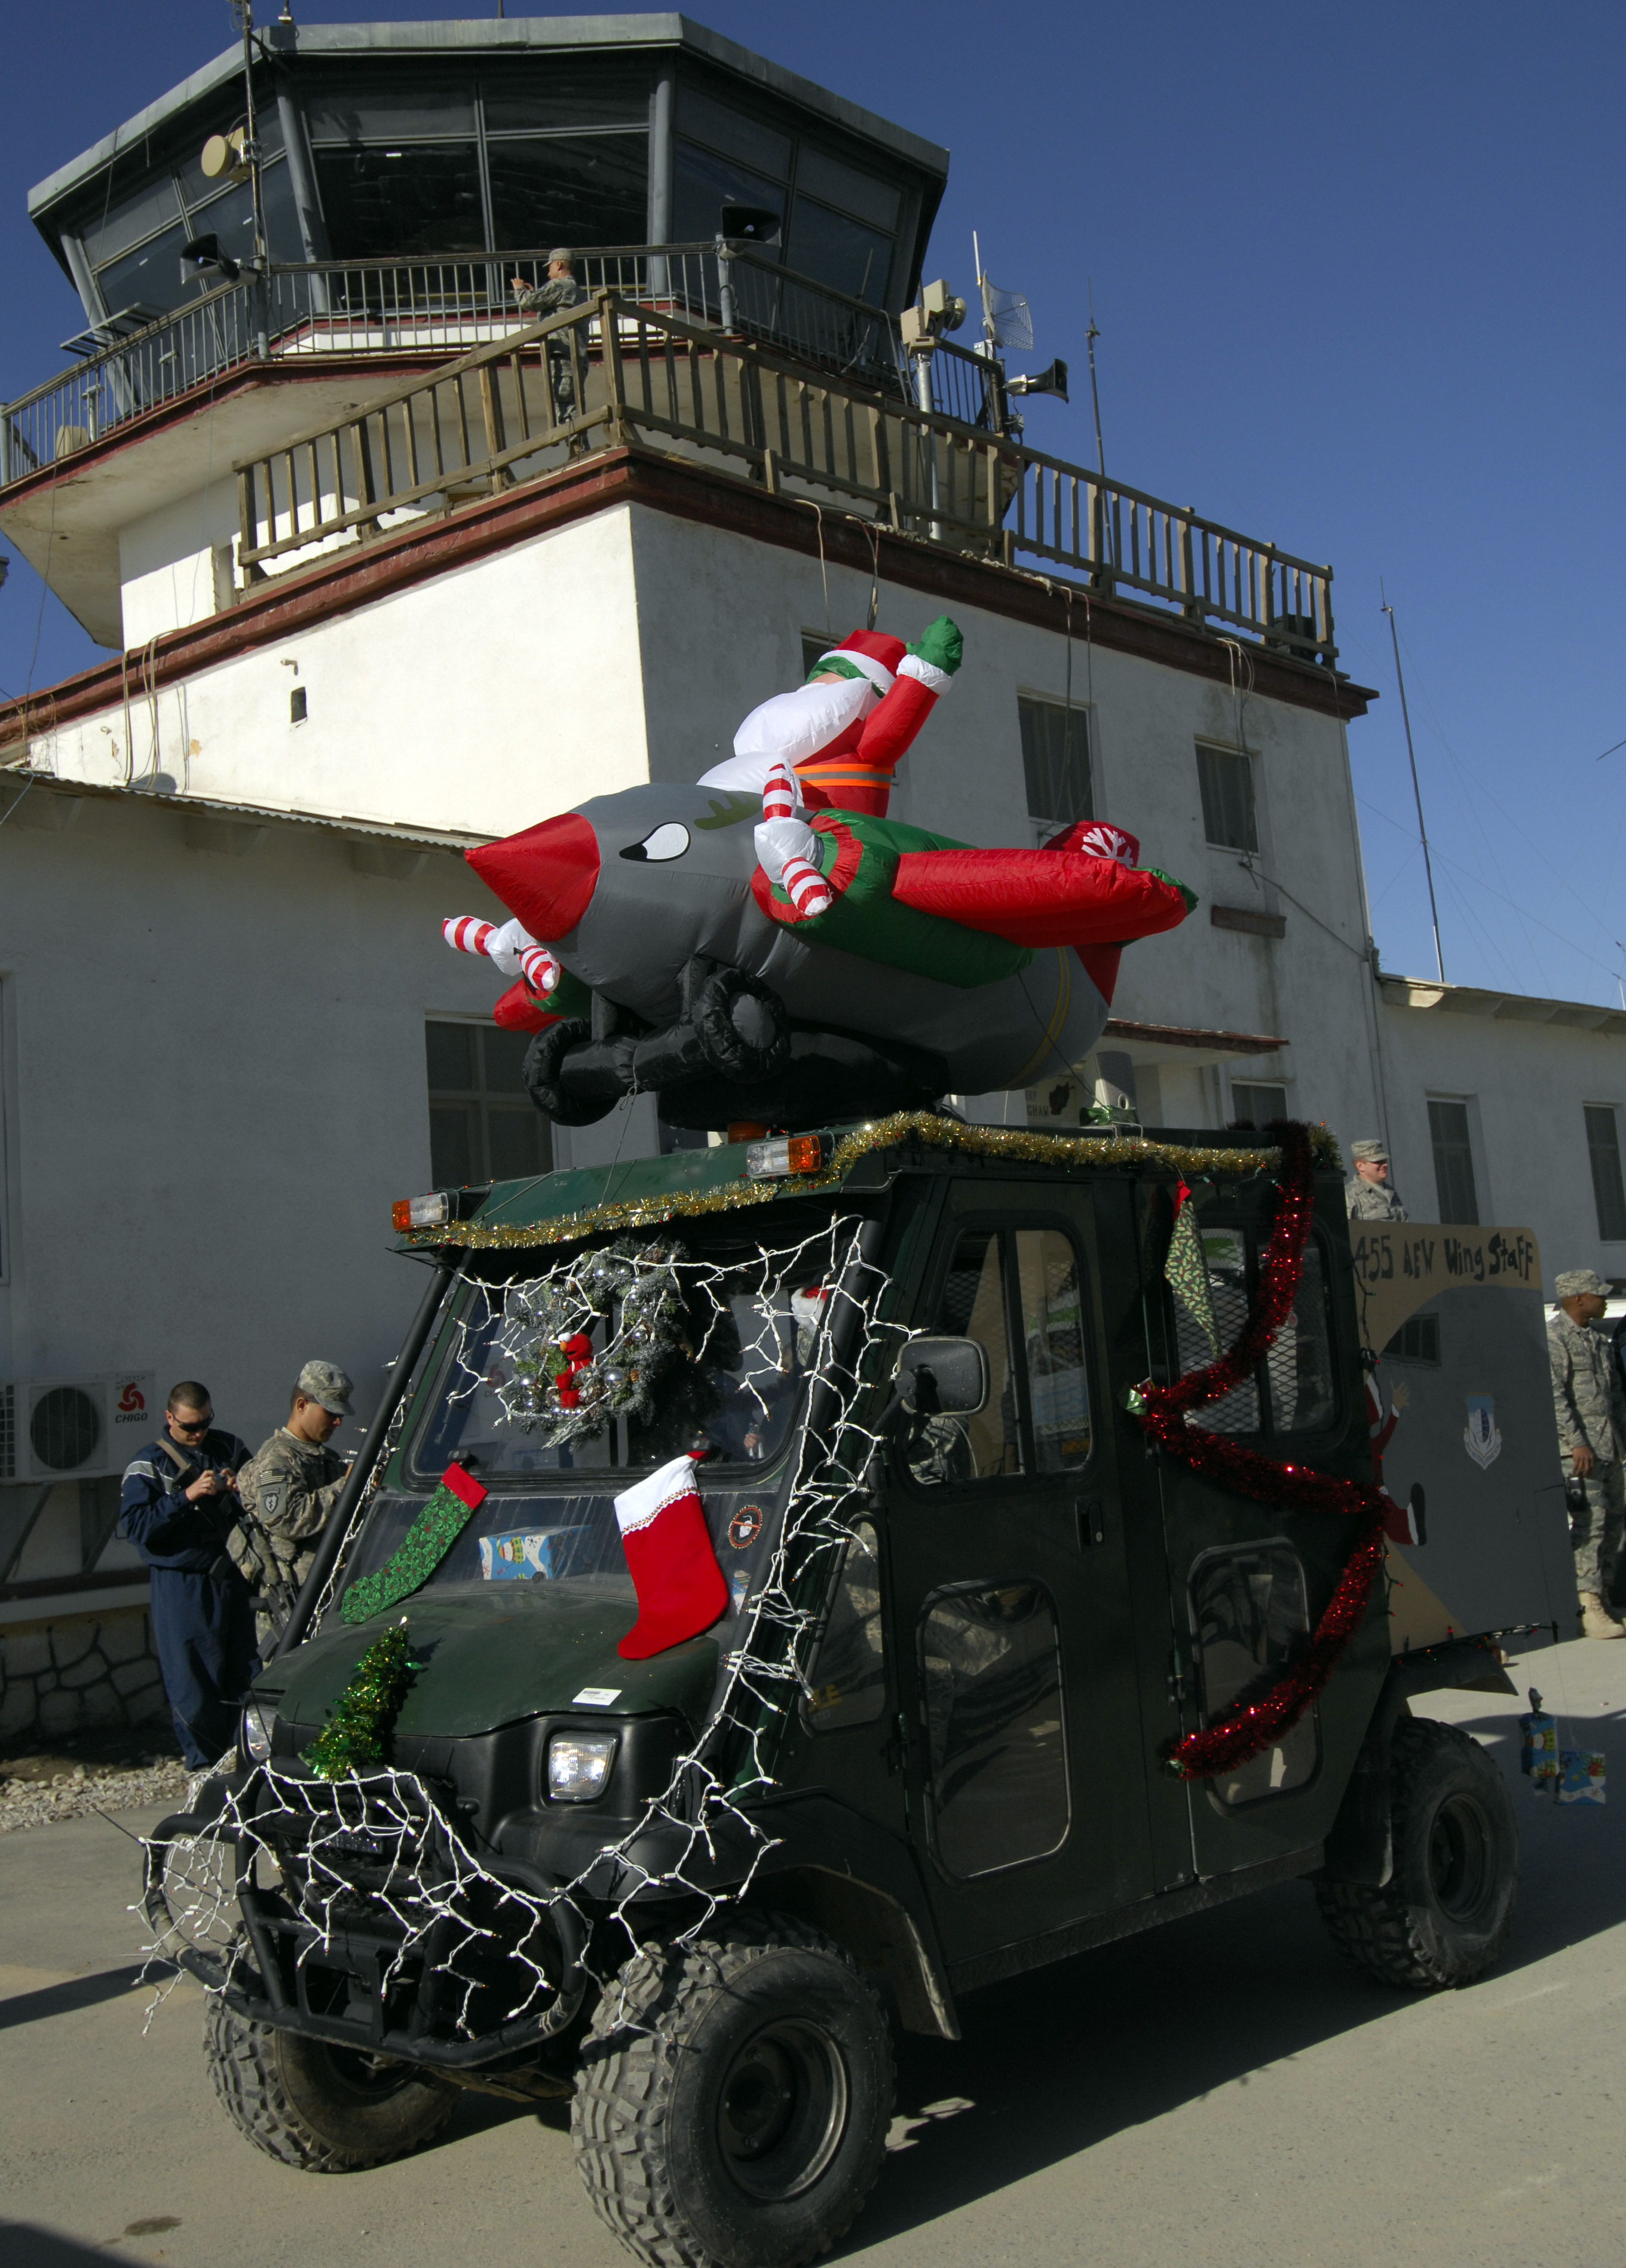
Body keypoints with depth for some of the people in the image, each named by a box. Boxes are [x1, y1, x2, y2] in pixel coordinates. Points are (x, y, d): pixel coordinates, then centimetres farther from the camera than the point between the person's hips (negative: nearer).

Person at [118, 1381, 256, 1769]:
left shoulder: (230, 1449, 8)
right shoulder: (148, 1465, -3)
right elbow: (136, 1526, -15)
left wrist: (242, 1488, -8)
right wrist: (188, 1495, -23)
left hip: (231, 1577, 3)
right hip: (181, 1587, -3)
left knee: (243, 1672, 6)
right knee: (193, 1680, 2)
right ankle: (204, 1762, 18)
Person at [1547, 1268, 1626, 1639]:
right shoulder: (1554, 1337, -11)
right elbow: (1554, 1395, -19)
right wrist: (1576, 1442, -24)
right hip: (1578, 1444, -9)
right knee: (1590, 1521, -12)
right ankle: (1588, 1610, -12)